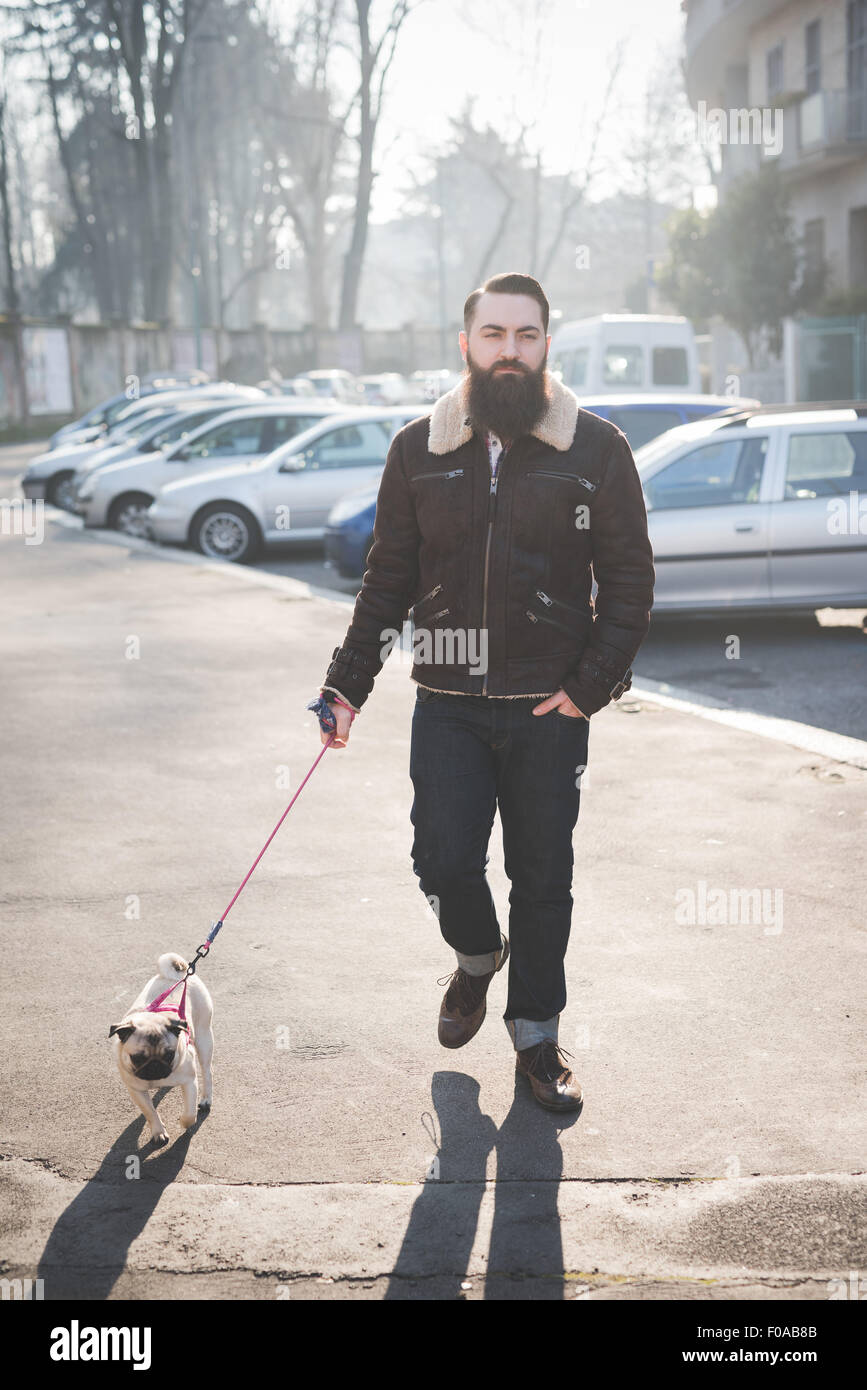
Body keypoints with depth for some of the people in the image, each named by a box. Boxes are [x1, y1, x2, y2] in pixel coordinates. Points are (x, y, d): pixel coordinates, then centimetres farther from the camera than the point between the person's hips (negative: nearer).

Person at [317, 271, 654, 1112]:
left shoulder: (597, 450, -1)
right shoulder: (418, 450, 4)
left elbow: (629, 580, 2)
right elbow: (388, 578, 10)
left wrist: (591, 685, -8)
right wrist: (348, 683, 4)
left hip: (550, 705, -1)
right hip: (447, 703, 1)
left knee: (543, 877, 7)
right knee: (445, 861, -4)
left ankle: (537, 1034, 26)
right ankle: (477, 957, 31)